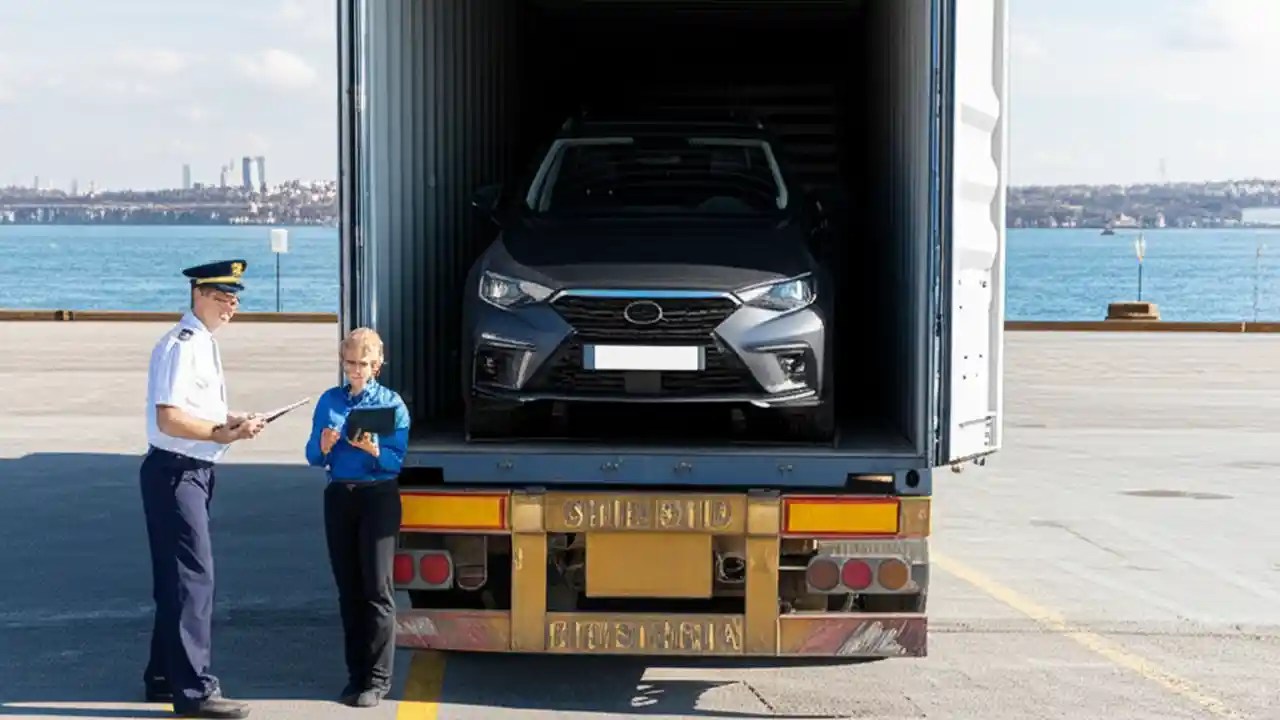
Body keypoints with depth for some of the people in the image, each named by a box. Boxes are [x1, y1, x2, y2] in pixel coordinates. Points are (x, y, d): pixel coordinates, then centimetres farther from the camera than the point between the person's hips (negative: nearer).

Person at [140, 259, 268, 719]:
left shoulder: (204, 344, 14)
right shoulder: (180, 346, -16)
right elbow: (169, 418, -23)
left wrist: (231, 420, 5)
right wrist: (223, 433, -20)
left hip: (194, 473, 10)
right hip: (174, 473, -10)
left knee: (176, 577, 16)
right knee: (194, 576, -9)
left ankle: (163, 677, 27)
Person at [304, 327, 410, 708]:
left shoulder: (391, 402, -2)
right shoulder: (329, 400, 8)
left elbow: (398, 461, -8)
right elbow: (312, 456, 6)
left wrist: (372, 449, -26)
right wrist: (324, 446, -15)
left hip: (378, 497, -4)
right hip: (338, 496, 4)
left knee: (377, 588, -4)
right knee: (348, 589, 9)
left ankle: (377, 679, 0)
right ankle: (356, 674, 17)